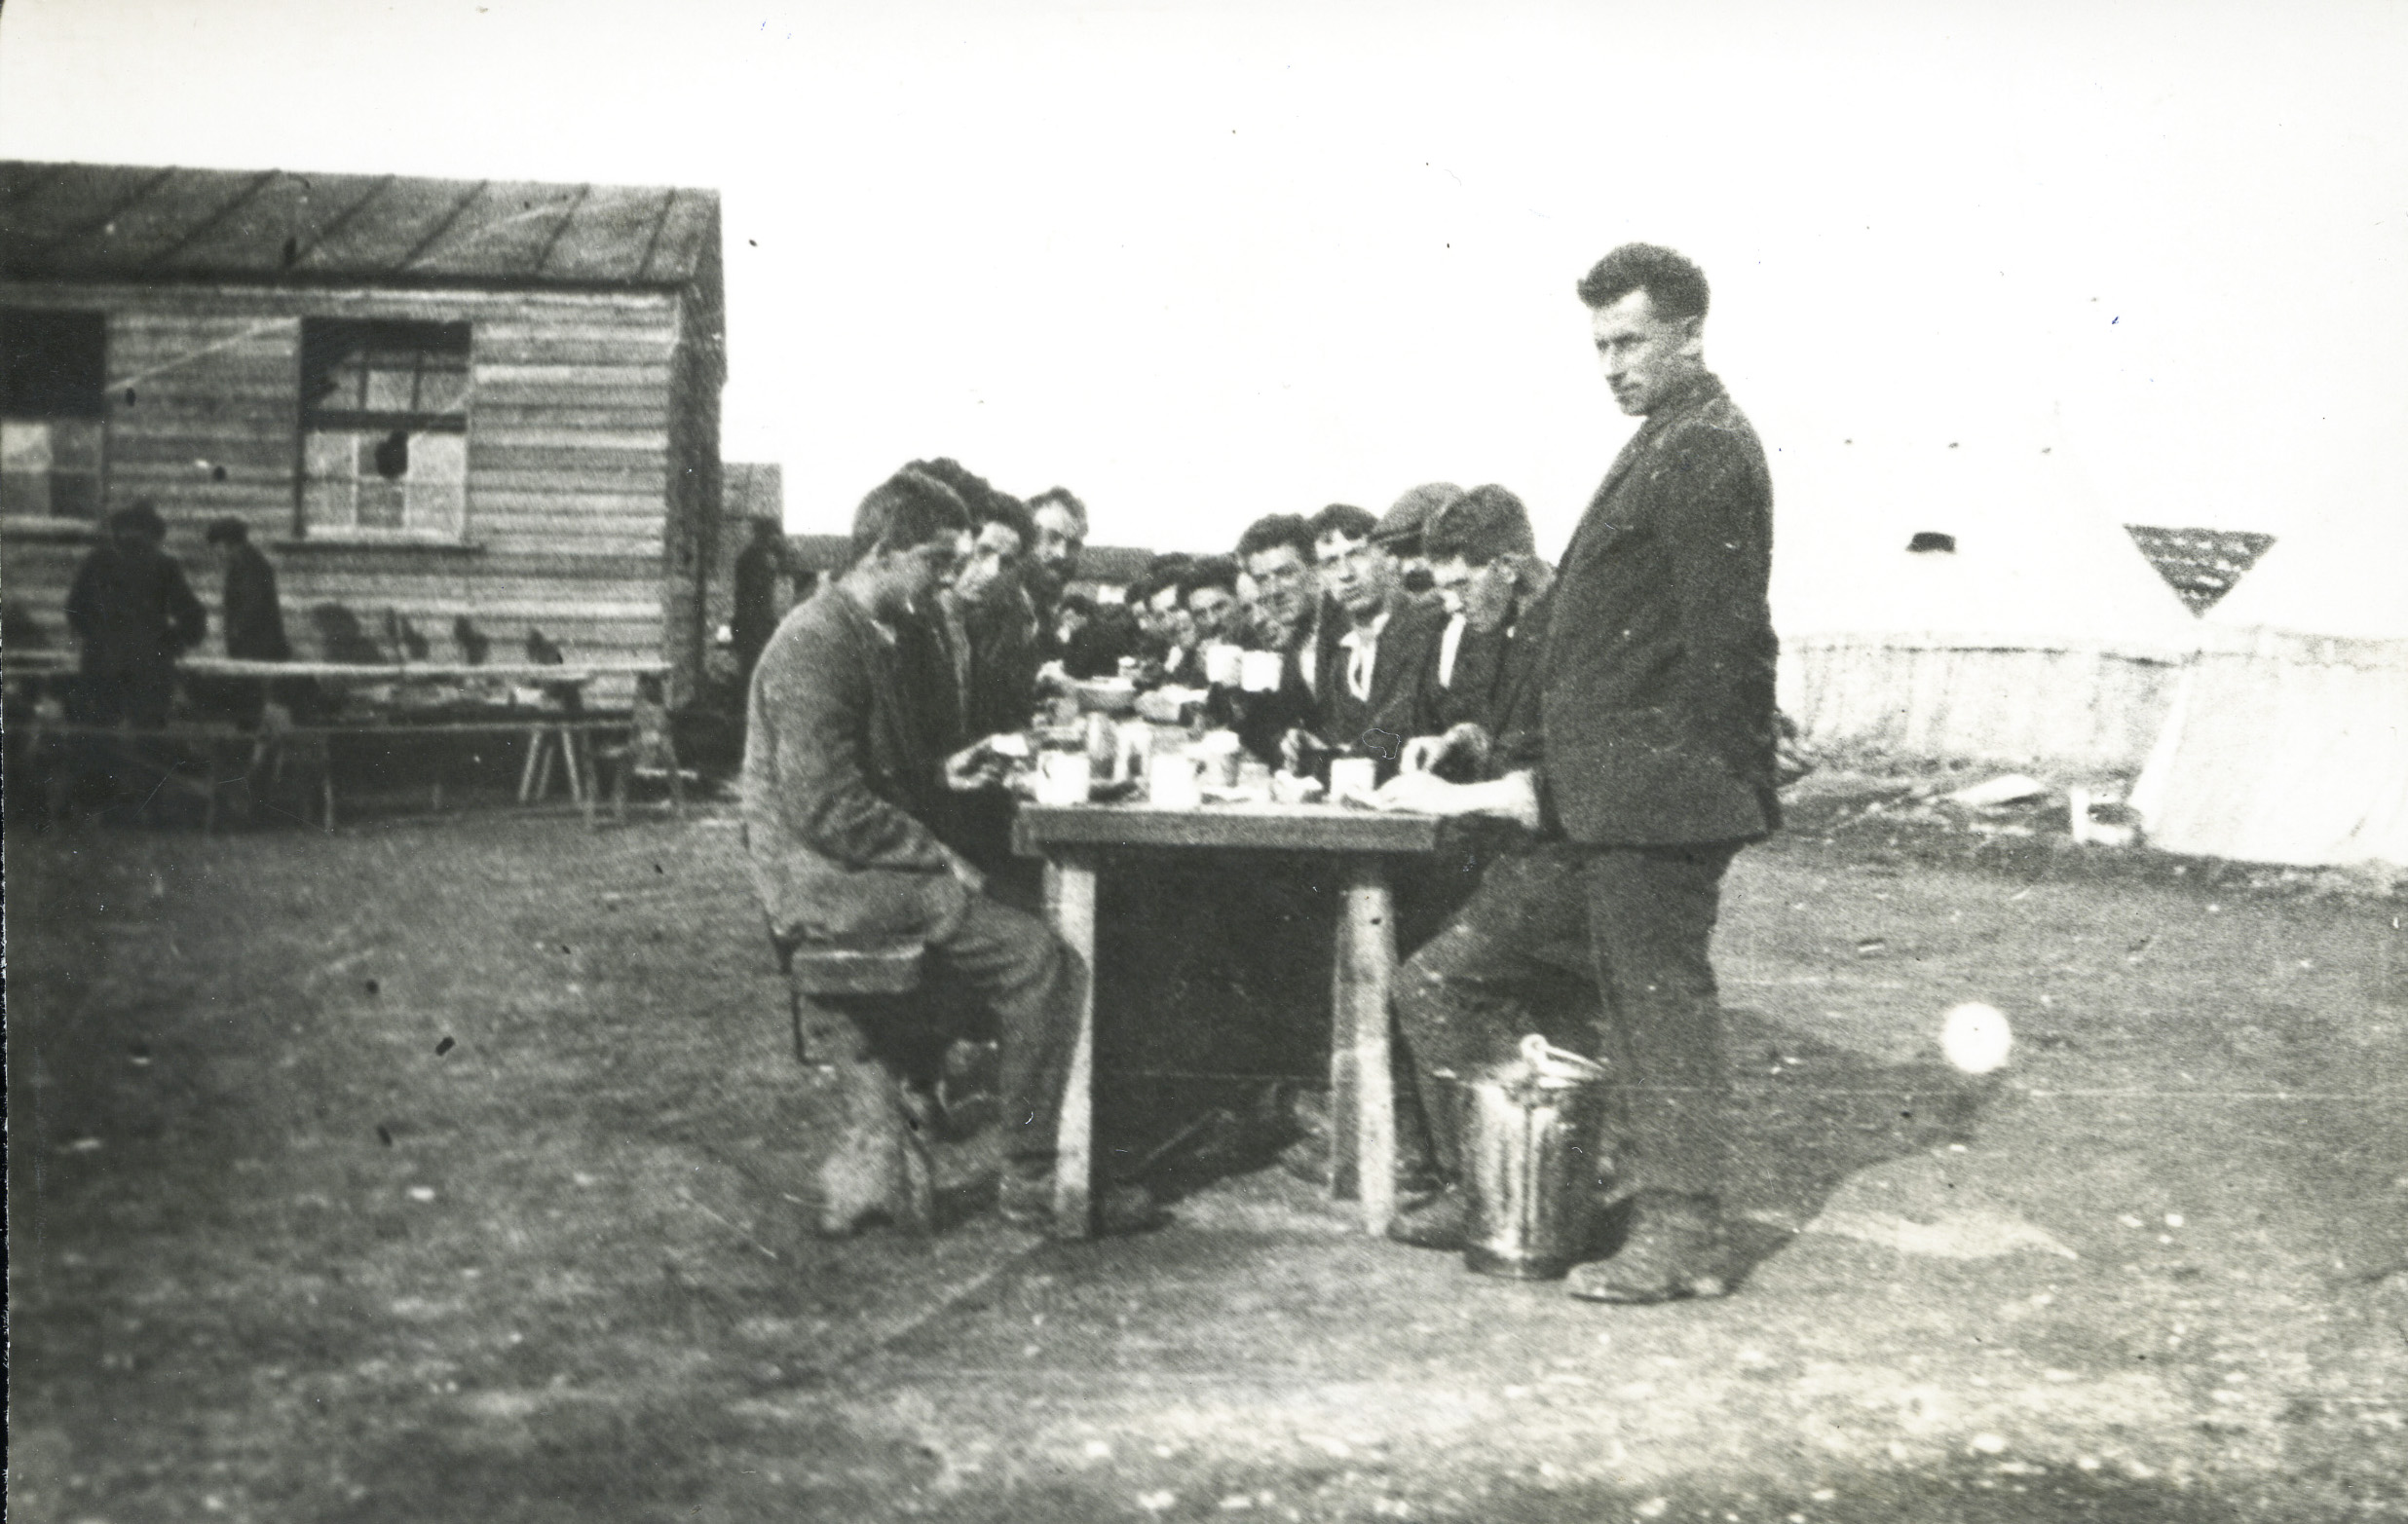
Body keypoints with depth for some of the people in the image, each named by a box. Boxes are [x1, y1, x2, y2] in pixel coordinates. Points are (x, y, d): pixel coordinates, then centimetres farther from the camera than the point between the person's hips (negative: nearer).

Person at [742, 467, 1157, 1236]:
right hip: (827, 879, -10)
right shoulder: (817, 644, -17)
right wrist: (939, 860, -18)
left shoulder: (873, 636, 15)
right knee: (1041, 959, -16)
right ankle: (1033, 1180, -7)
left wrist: (940, 773, 11)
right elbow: (826, 807, -23)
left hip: (866, 865, 10)